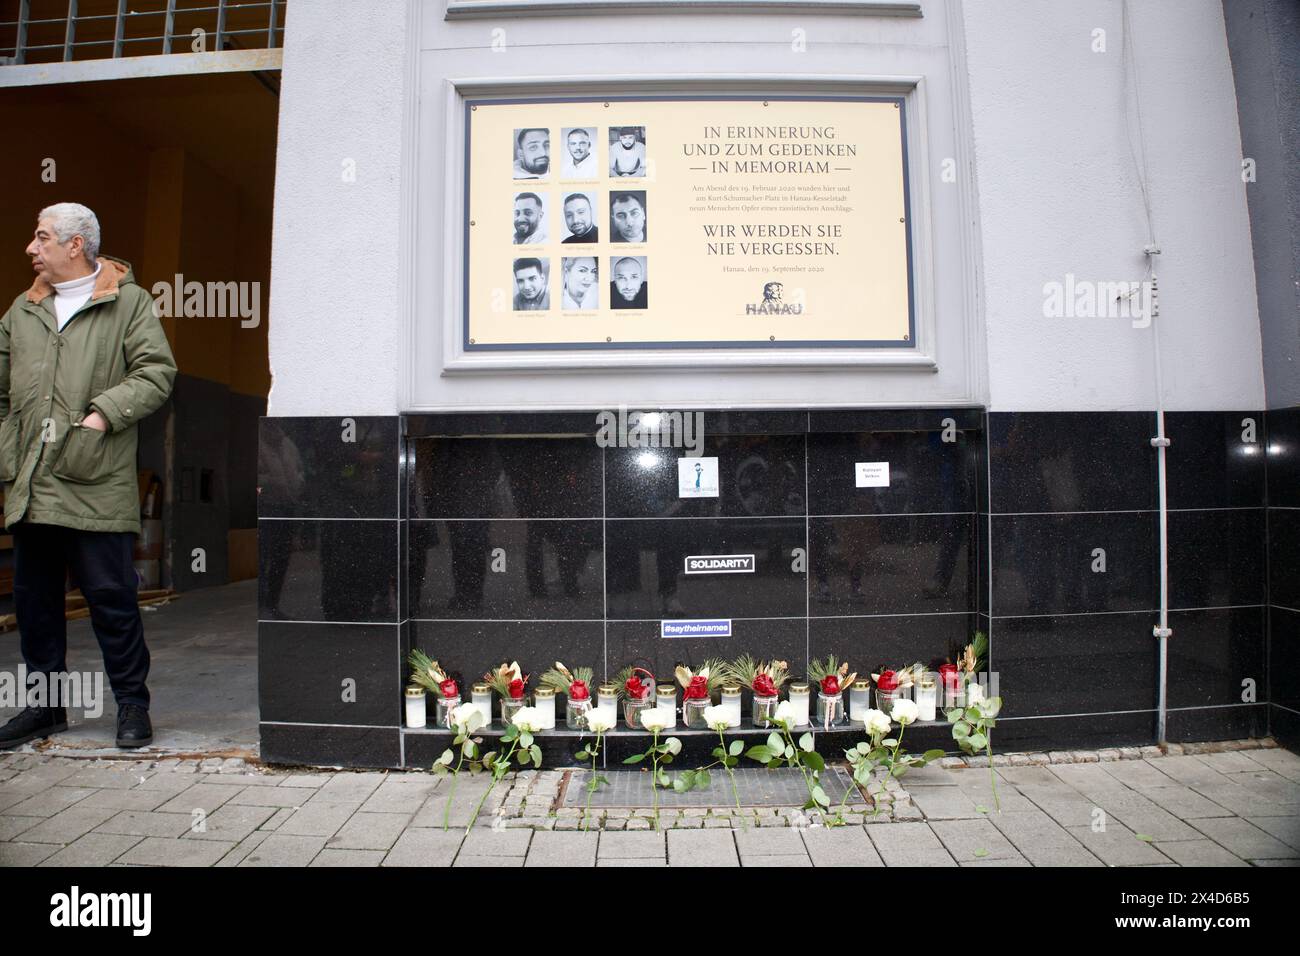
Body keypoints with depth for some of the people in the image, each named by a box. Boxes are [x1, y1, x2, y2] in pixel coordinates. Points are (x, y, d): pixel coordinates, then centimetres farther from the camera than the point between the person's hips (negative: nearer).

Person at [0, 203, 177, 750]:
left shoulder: (129, 303, 2)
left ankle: (132, 703, 12)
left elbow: (157, 372, -7)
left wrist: (105, 414, -17)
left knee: (110, 596, -2)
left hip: (96, 486, -6)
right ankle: (46, 704, 26)